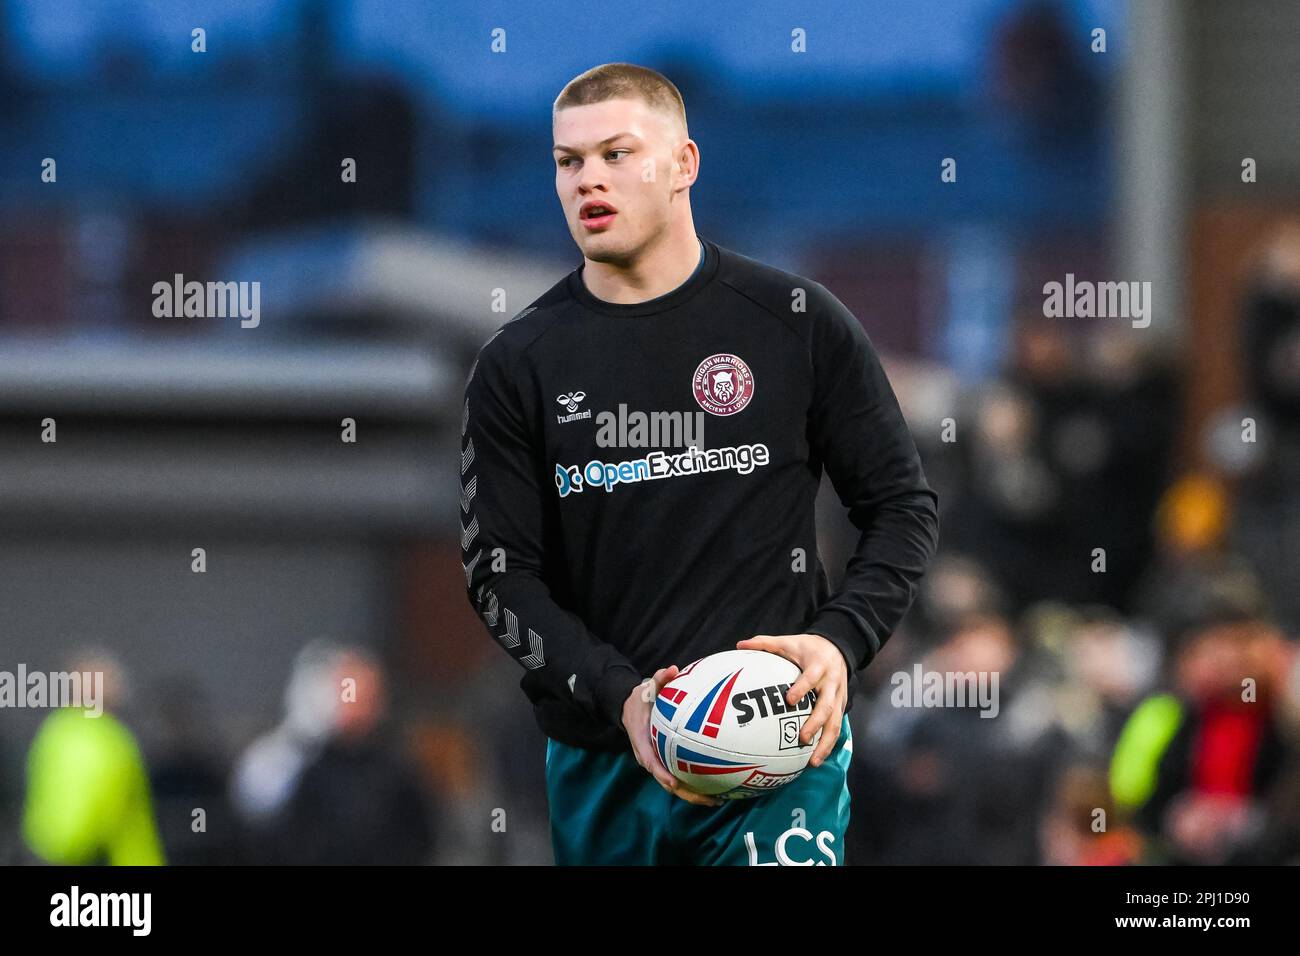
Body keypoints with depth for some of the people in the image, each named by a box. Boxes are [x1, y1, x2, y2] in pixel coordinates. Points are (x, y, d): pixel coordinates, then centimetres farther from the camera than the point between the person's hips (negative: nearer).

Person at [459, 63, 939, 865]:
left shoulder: (800, 324, 2)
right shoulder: (521, 364, 5)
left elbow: (905, 506, 7)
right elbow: (500, 572, 2)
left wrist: (842, 642, -11)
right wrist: (617, 697, -14)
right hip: (599, 761, 3)